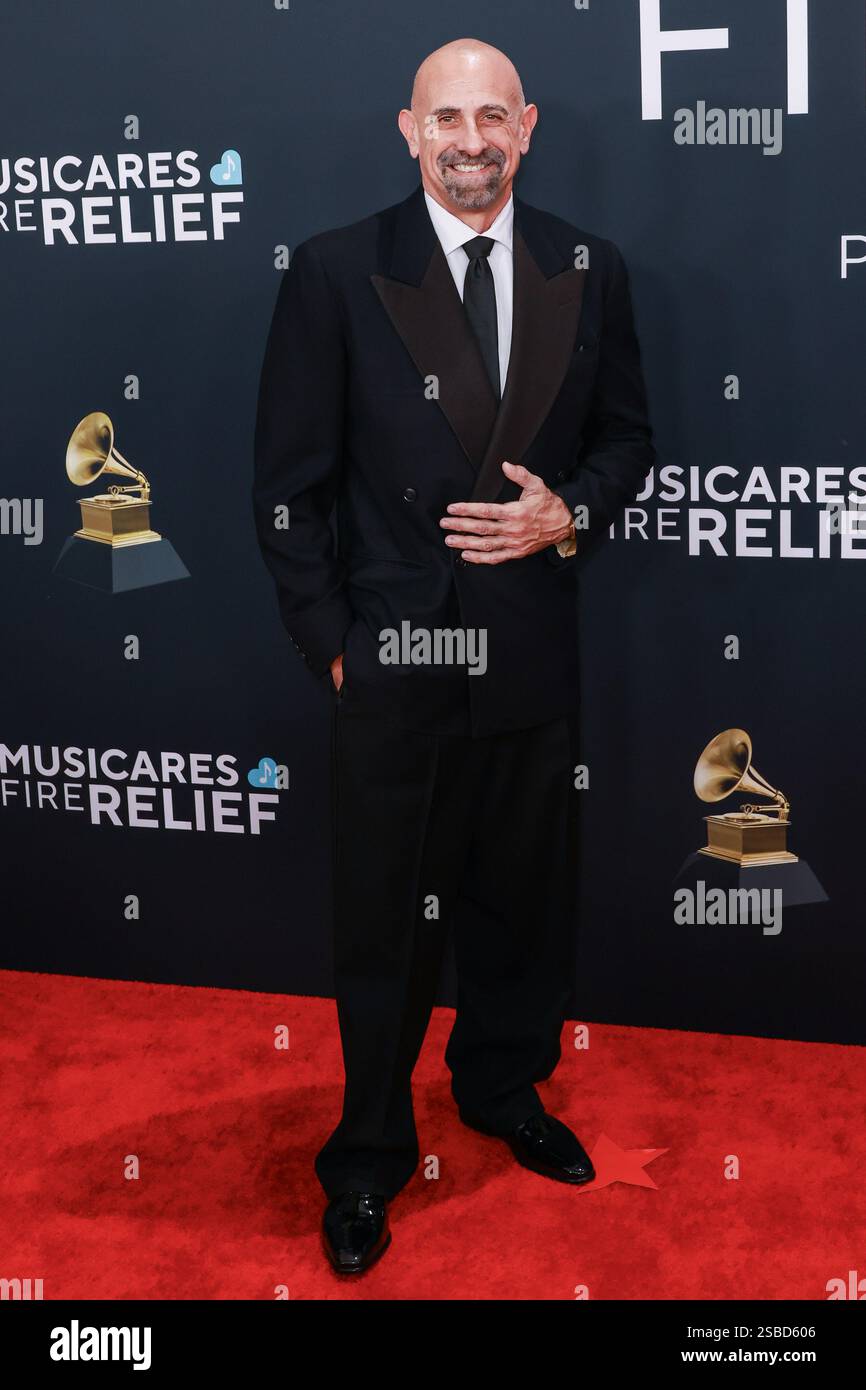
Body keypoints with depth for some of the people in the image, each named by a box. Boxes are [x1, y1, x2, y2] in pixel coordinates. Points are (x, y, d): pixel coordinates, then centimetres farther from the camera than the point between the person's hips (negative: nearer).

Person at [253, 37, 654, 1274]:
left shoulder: (588, 271, 2)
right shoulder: (337, 273, -6)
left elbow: (625, 433, 11)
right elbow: (290, 482, -4)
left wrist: (570, 514, -9)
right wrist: (328, 640, -8)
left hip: (534, 651, 3)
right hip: (393, 659, -3)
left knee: (525, 896, 18)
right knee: (387, 921, 10)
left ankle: (503, 1088, 42)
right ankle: (370, 1154, 28)